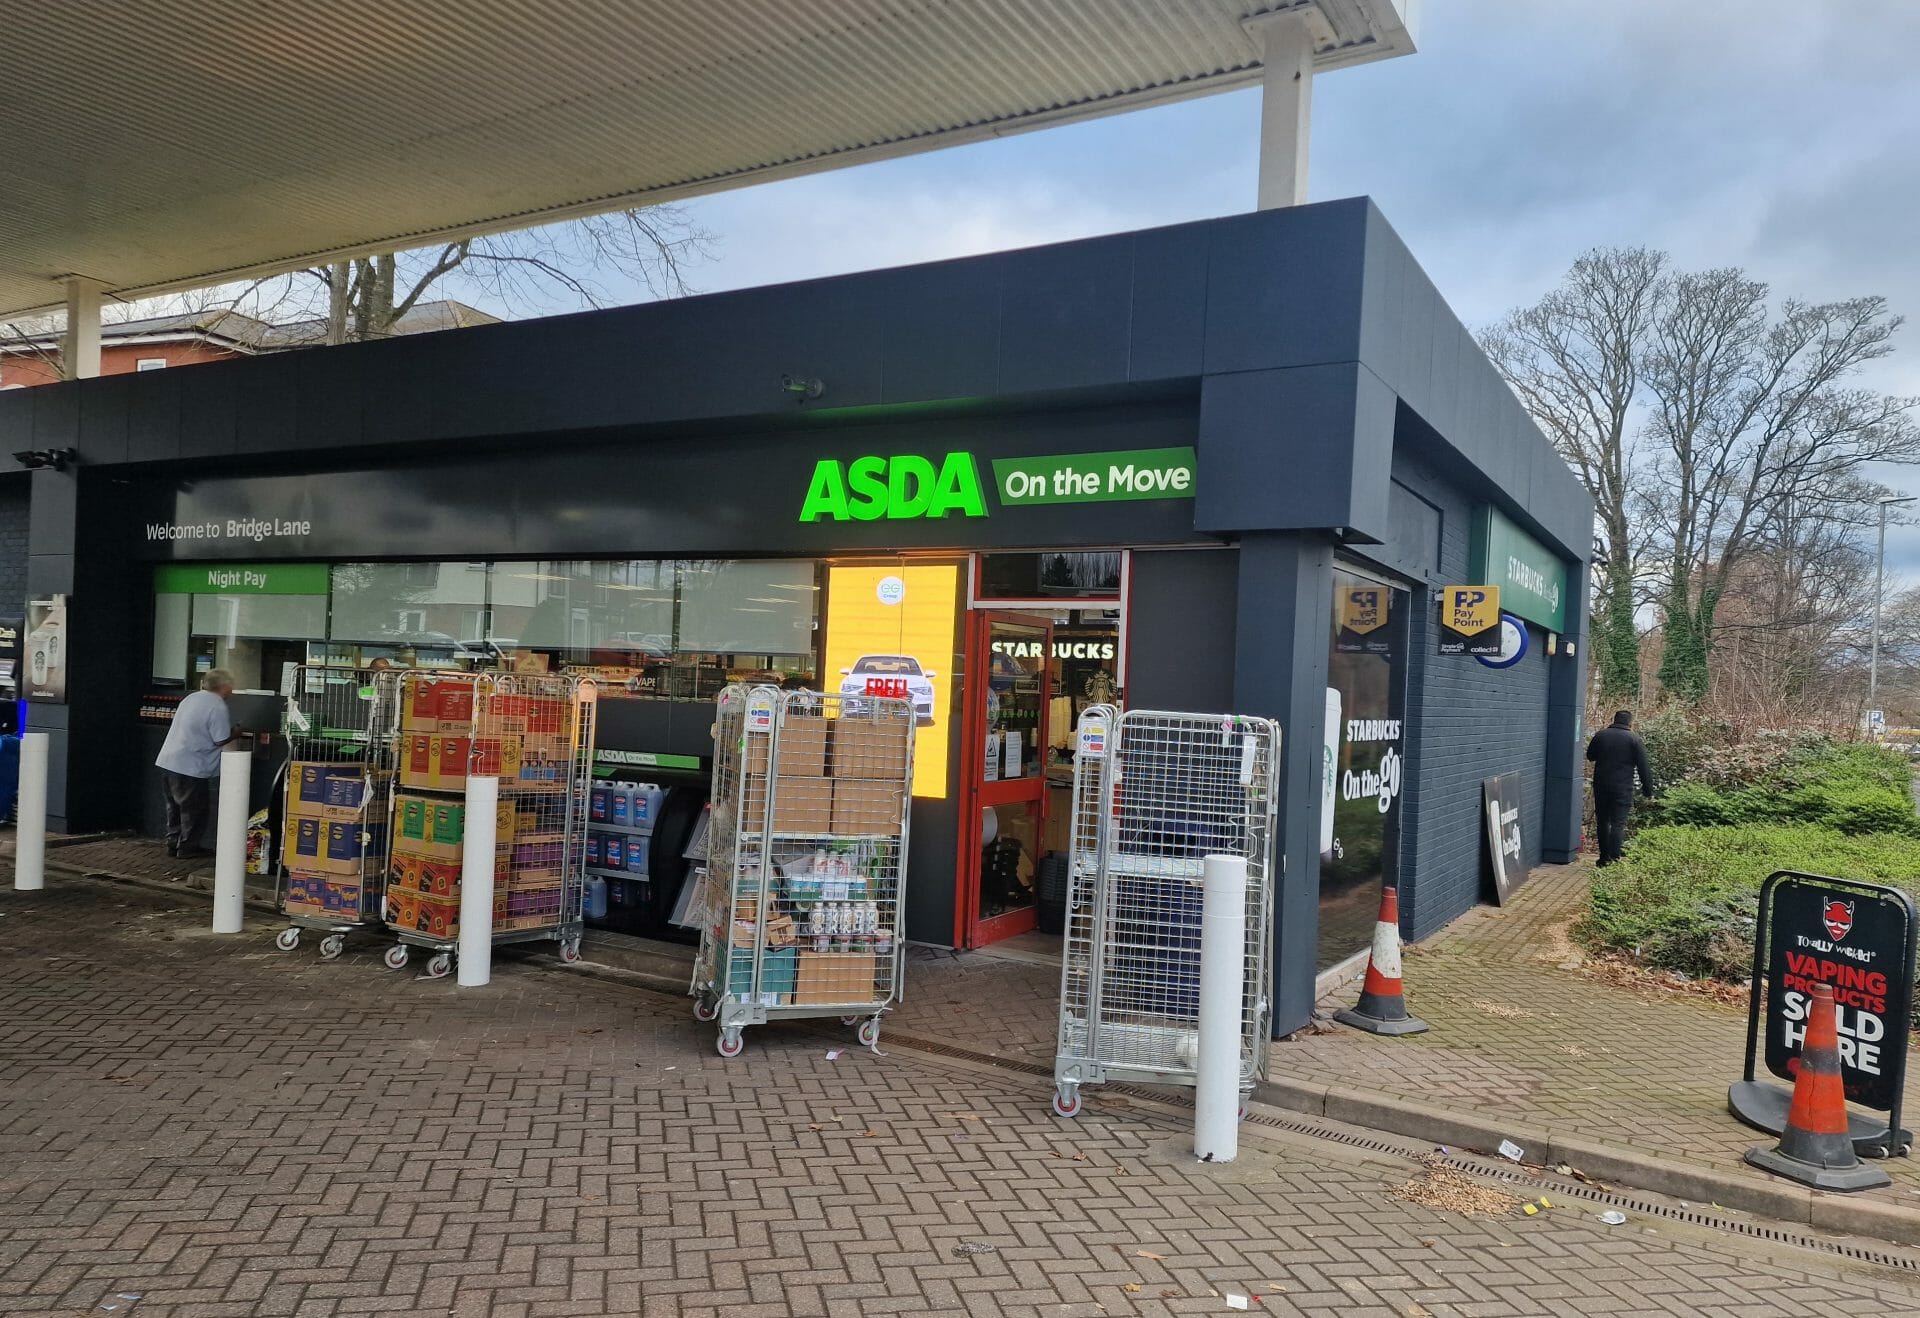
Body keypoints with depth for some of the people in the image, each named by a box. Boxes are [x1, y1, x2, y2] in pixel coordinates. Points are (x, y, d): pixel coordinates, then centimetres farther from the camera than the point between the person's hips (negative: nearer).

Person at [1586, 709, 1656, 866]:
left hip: (1601, 786, 3)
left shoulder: (1600, 735, 3)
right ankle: (1614, 859, -9)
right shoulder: (1634, 739, -5)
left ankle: (1604, 857, 19)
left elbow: (1590, 755, 17)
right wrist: (1648, 789, 3)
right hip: (1622, 788, -3)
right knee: (1618, 824, -3)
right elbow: (1643, 767, -3)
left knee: (1603, 822, 13)